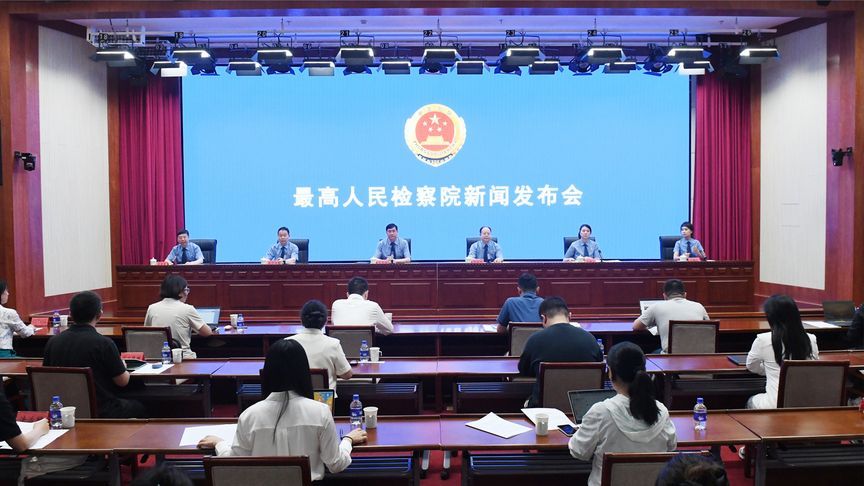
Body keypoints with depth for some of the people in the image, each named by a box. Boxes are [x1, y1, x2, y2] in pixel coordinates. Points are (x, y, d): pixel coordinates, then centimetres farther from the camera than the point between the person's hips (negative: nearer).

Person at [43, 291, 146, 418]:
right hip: (101, 412, -5)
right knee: (139, 408, 23)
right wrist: (122, 366, 13)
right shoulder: (103, 343, -19)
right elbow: (122, 381, -9)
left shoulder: (53, 341, -5)